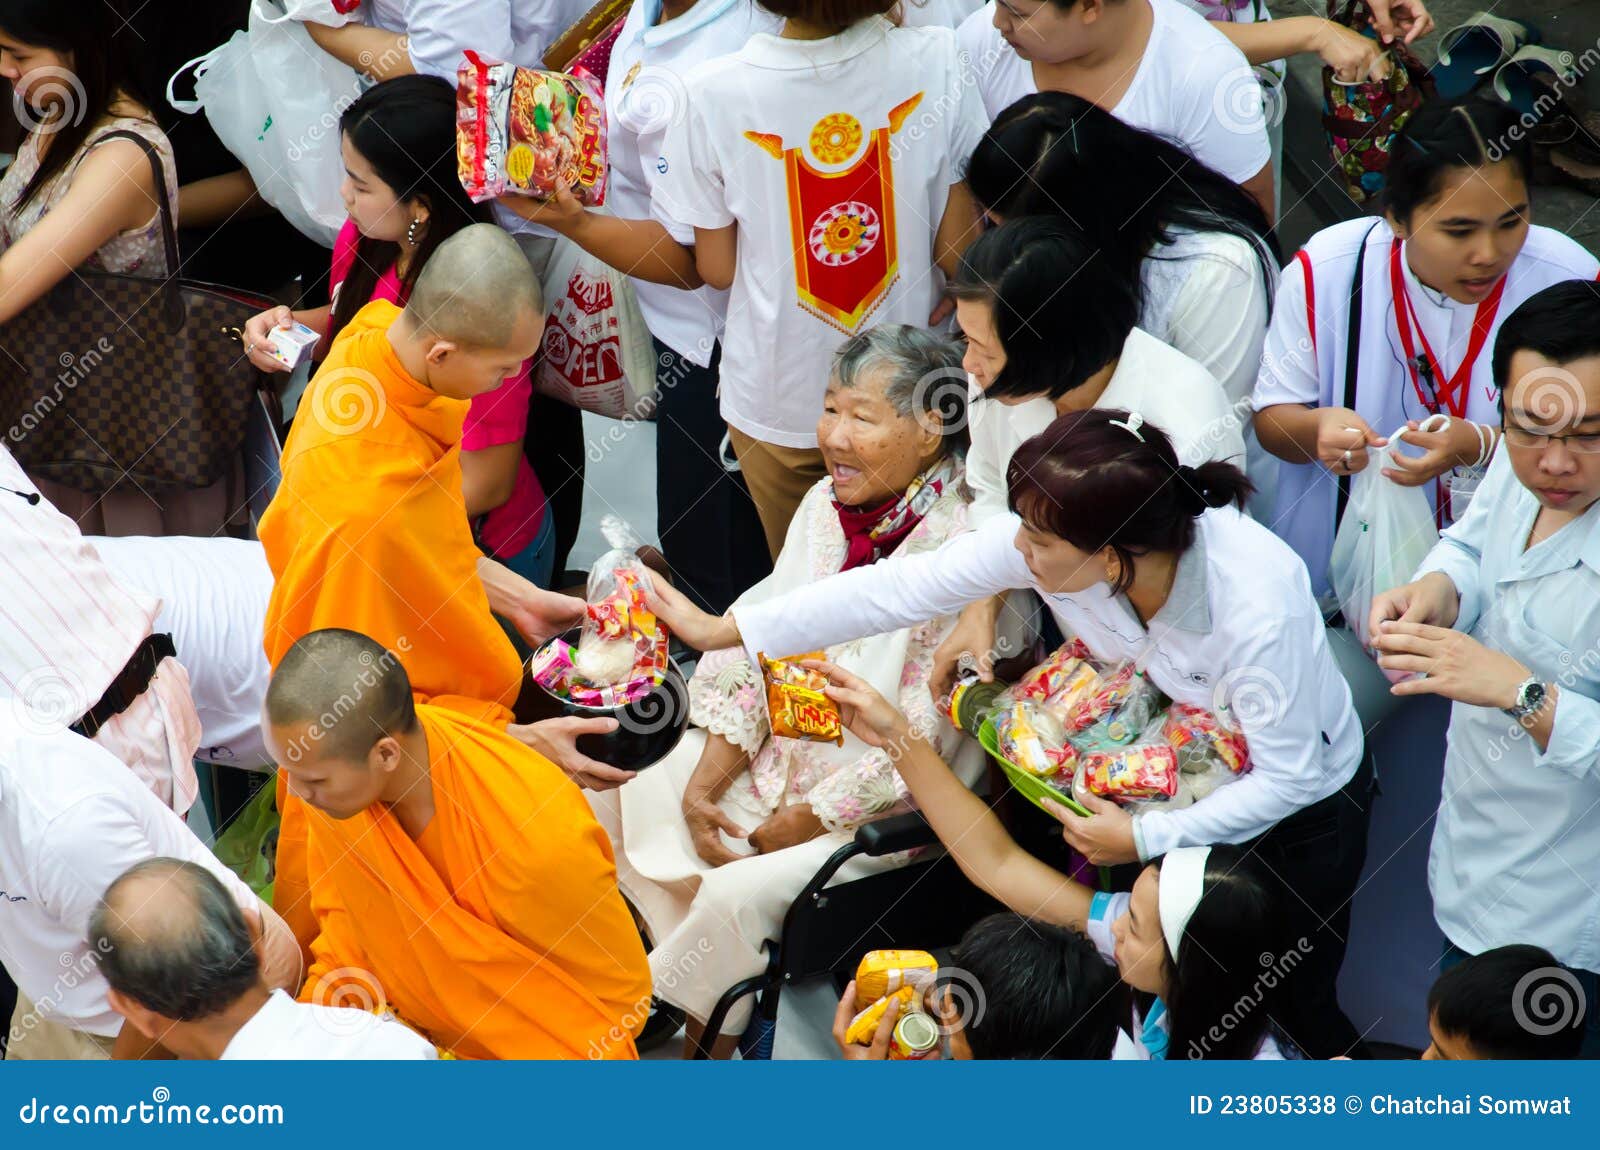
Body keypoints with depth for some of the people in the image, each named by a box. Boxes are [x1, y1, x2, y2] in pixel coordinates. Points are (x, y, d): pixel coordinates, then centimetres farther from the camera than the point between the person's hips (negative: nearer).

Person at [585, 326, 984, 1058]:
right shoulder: (825, 505, 1)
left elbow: (920, 741, -22)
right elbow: (752, 650, 4)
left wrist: (804, 822, -15)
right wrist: (703, 785, -5)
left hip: (880, 809, -8)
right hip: (775, 760, 9)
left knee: (738, 894, -26)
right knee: (620, 794, 3)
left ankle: (708, 1032, 4)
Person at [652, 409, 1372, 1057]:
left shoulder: (1257, 608, -40)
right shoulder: (1049, 542, -26)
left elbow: (1287, 777, -27)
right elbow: (904, 588, -19)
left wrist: (1145, 839, -27)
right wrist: (723, 630, -18)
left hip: (1296, 810, -5)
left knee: (1293, 1016, 10)